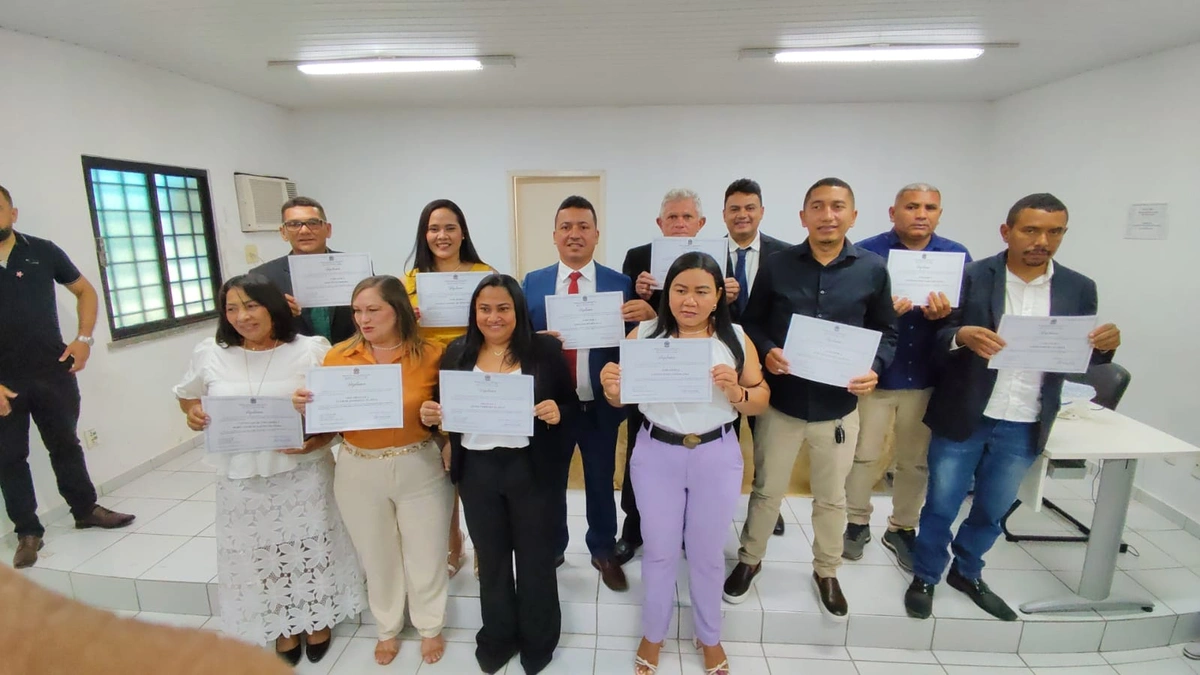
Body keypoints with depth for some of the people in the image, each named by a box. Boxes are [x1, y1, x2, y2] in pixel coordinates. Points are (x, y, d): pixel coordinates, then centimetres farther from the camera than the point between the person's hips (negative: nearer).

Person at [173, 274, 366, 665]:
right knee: (258, 554, 13)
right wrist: (192, 413, -5)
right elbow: (186, 396, 18)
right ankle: (283, 628, 37)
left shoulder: (311, 351, -9)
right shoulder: (209, 354, 1)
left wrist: (317, 441, -22)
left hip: (302, 474, -2)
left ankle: (318, 621, 36)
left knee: (309, 546, 11)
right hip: (241, 478, 3)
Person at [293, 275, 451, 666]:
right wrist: (305, 407, -19)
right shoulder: (338, 356, -4)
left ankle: (430, 626, 40)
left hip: (419, 468, -2)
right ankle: (388, 628, 45)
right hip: (359, 472, 2)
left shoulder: (430, 355, -10)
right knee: (377, 556, 20)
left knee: (425, 554, 14)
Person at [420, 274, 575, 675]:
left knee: (534, 555, 14)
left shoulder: (546, 350, -6)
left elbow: (572, 406, -3)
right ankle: (498, 636, 43)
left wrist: (557, 412, -24)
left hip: (530, 469, -2)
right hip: (476, 470, 3)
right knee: (491, 557, 20)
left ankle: (538, 638, 38)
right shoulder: (457, 353, 2)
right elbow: (445, 408, 9)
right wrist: (430, 415, -12)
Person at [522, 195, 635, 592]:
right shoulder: (532, 283, 1)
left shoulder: (620, 284, -3)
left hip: (601, 405, -1)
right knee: (549, 482, 18)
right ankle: (550, 549, 43)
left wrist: (639, 317, -24)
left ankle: (604, 553, 40)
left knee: (601, 483, 16)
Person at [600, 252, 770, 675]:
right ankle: (653, 635, 40)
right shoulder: (644, 335, -6)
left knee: (708, 552, 16)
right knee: (658, 549, 14)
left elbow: (762, 401, 0)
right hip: (656, 454, 0)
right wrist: (611, 387, -25)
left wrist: (737, 392, -22)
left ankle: (709, 637, 42)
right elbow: (621, 399, -2)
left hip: (717, 456, 1)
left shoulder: (736, 339, -5)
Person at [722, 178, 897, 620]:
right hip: (781, 401, -1)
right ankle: (749, 561, 37)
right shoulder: (776, 266, -5)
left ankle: (826, 572, 41)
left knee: (832, 497, 18)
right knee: (766, 490, 14)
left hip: (838, 406, 1)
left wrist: (875, 369, -14)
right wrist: (766, 352, -18)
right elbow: (752, 322, 1)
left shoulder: (873, 269, -3)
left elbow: (886, 332, 4)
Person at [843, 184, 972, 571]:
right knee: (864, 455, 10)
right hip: (874, 373, -2)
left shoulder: (957, 256, 3)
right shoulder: (866, 252, -7)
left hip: (927, 377, 3)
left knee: (916, 460, 14)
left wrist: (946, 314, -19)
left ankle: (902, 528, 33)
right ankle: (857, 523, 29)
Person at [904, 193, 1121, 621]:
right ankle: (925, 577, 31)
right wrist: (961, 336, -30)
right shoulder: (970, 277, -8)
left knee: (992, 510, 19)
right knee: (941, 506, 10)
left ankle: (966, 573, 42)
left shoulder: (1079, 289, 3)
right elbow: (935, 341, -9)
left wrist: (1105, 345, -15)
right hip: (963, 418, -3)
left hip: (1025, 428, 4)